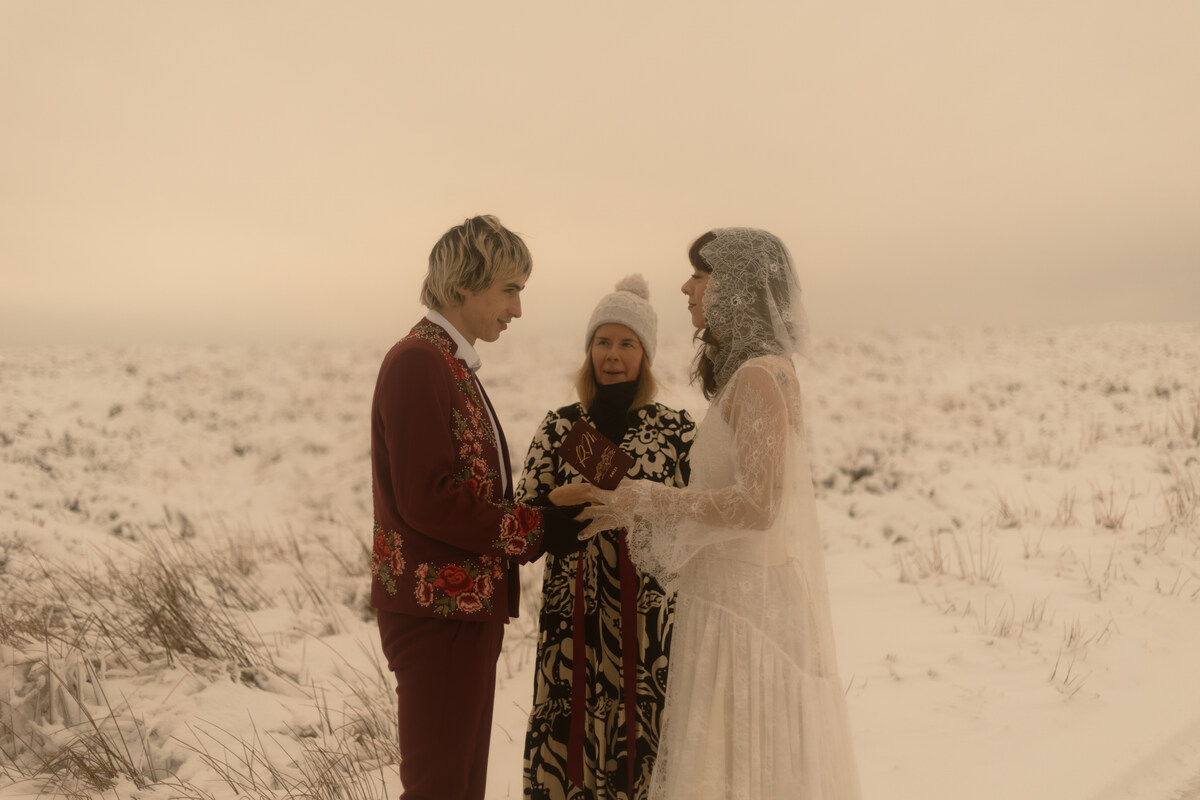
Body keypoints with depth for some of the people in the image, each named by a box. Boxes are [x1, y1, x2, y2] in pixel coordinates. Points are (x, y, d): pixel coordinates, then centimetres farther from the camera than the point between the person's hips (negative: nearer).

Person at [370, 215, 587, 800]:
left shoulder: (452, 365, 16)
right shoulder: (417, 362, -15)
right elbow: (427, 499, -21)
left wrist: (548, 518, 3)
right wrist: (536, 529, -15)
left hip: (467, 604, 10)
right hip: (436, 609, -10)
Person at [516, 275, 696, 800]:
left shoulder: (676, 429, 2)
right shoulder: (558, 427, 6)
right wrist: (561, 501, -13)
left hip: (651, 614, -1)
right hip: (573, 616, 1)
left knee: (645, 734, 0)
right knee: (570, 732, 2)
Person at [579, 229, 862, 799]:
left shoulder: (758, 377, -16)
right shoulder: (760, 373, 12)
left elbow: (758, 506, -23)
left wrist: (647, 503, -15)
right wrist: (639, 509, 8)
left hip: (746, 601, -9)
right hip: (739, 595, 9)